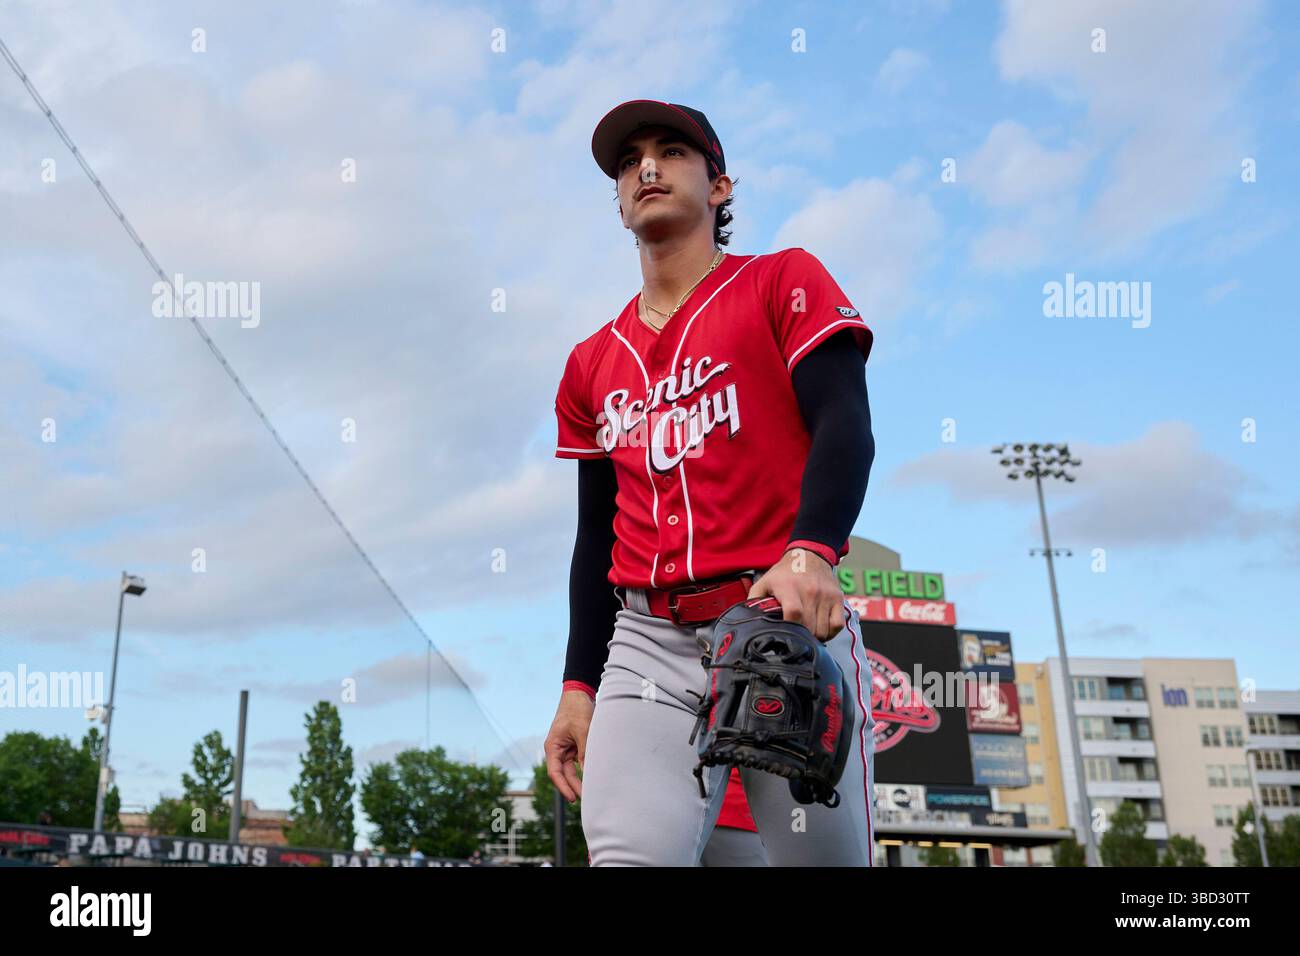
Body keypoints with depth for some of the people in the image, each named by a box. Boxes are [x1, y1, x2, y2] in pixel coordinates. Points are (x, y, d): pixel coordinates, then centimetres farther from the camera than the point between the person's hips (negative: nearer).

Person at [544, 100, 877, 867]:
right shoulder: (592, 366, 18)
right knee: (628, 853, -15)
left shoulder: (784, 283, 6)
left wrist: (811, 552, -27)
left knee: (825, 853, 2)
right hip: (649, 640, 3)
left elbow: (844, 427, -9)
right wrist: (579, 686, 13)